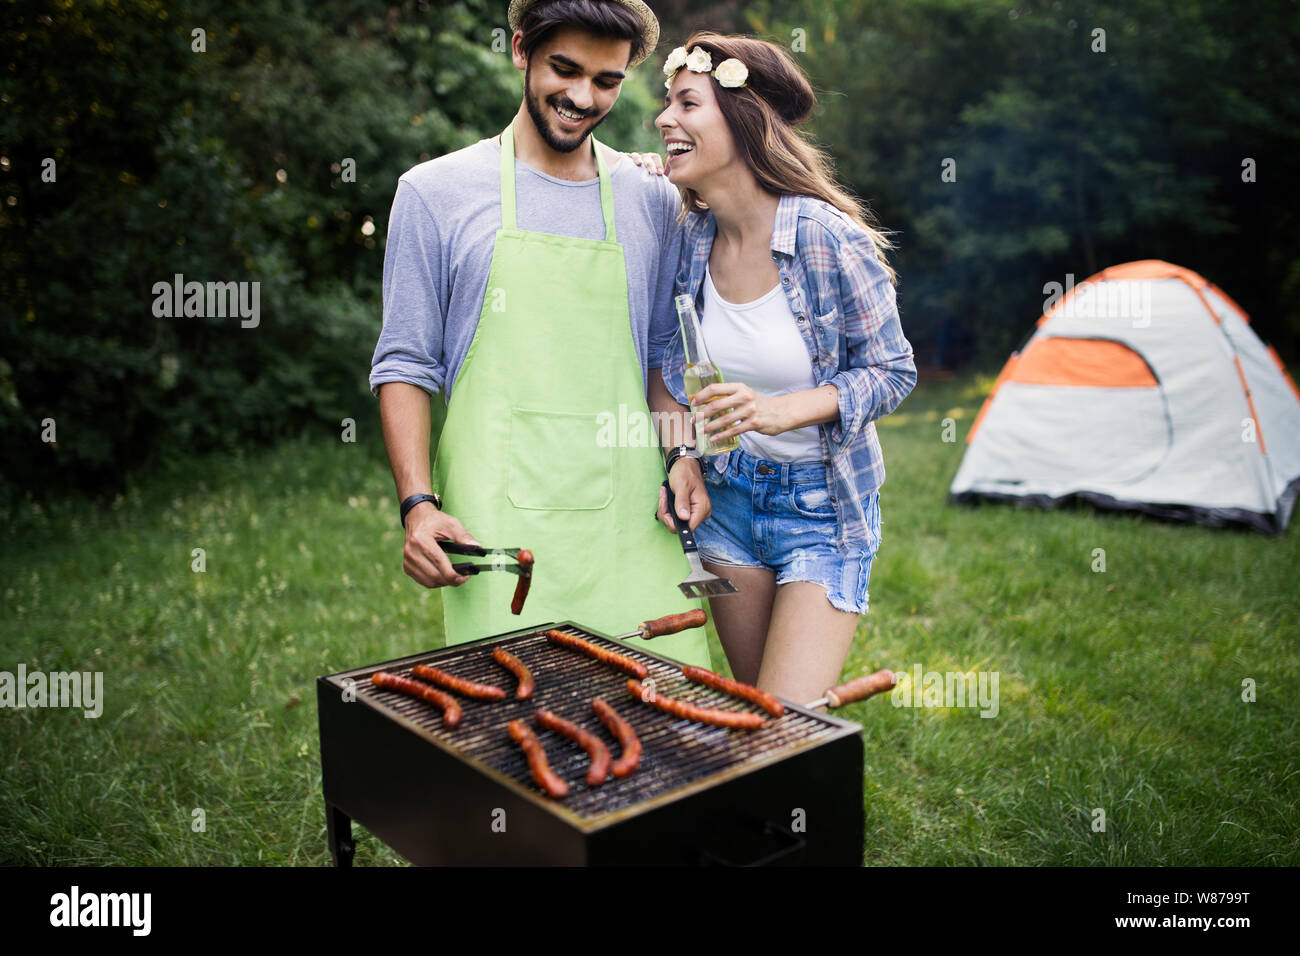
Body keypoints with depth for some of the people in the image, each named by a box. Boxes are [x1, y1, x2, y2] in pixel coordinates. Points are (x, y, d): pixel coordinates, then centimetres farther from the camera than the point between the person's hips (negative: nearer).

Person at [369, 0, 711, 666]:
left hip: (629, 520, 3)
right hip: (493, 524, -2)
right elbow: (404, 363, 4)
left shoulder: (652, 201, 12)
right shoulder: (435, 192, 4)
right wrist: (417, 504, -7)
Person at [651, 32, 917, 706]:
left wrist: (781, 410, -25)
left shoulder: (830, 240, -20)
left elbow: (892, 372, -12)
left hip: (823, 504, -5)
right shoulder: (691, 240, -4)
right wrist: (684, 459, 1)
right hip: (726, 497, 5)